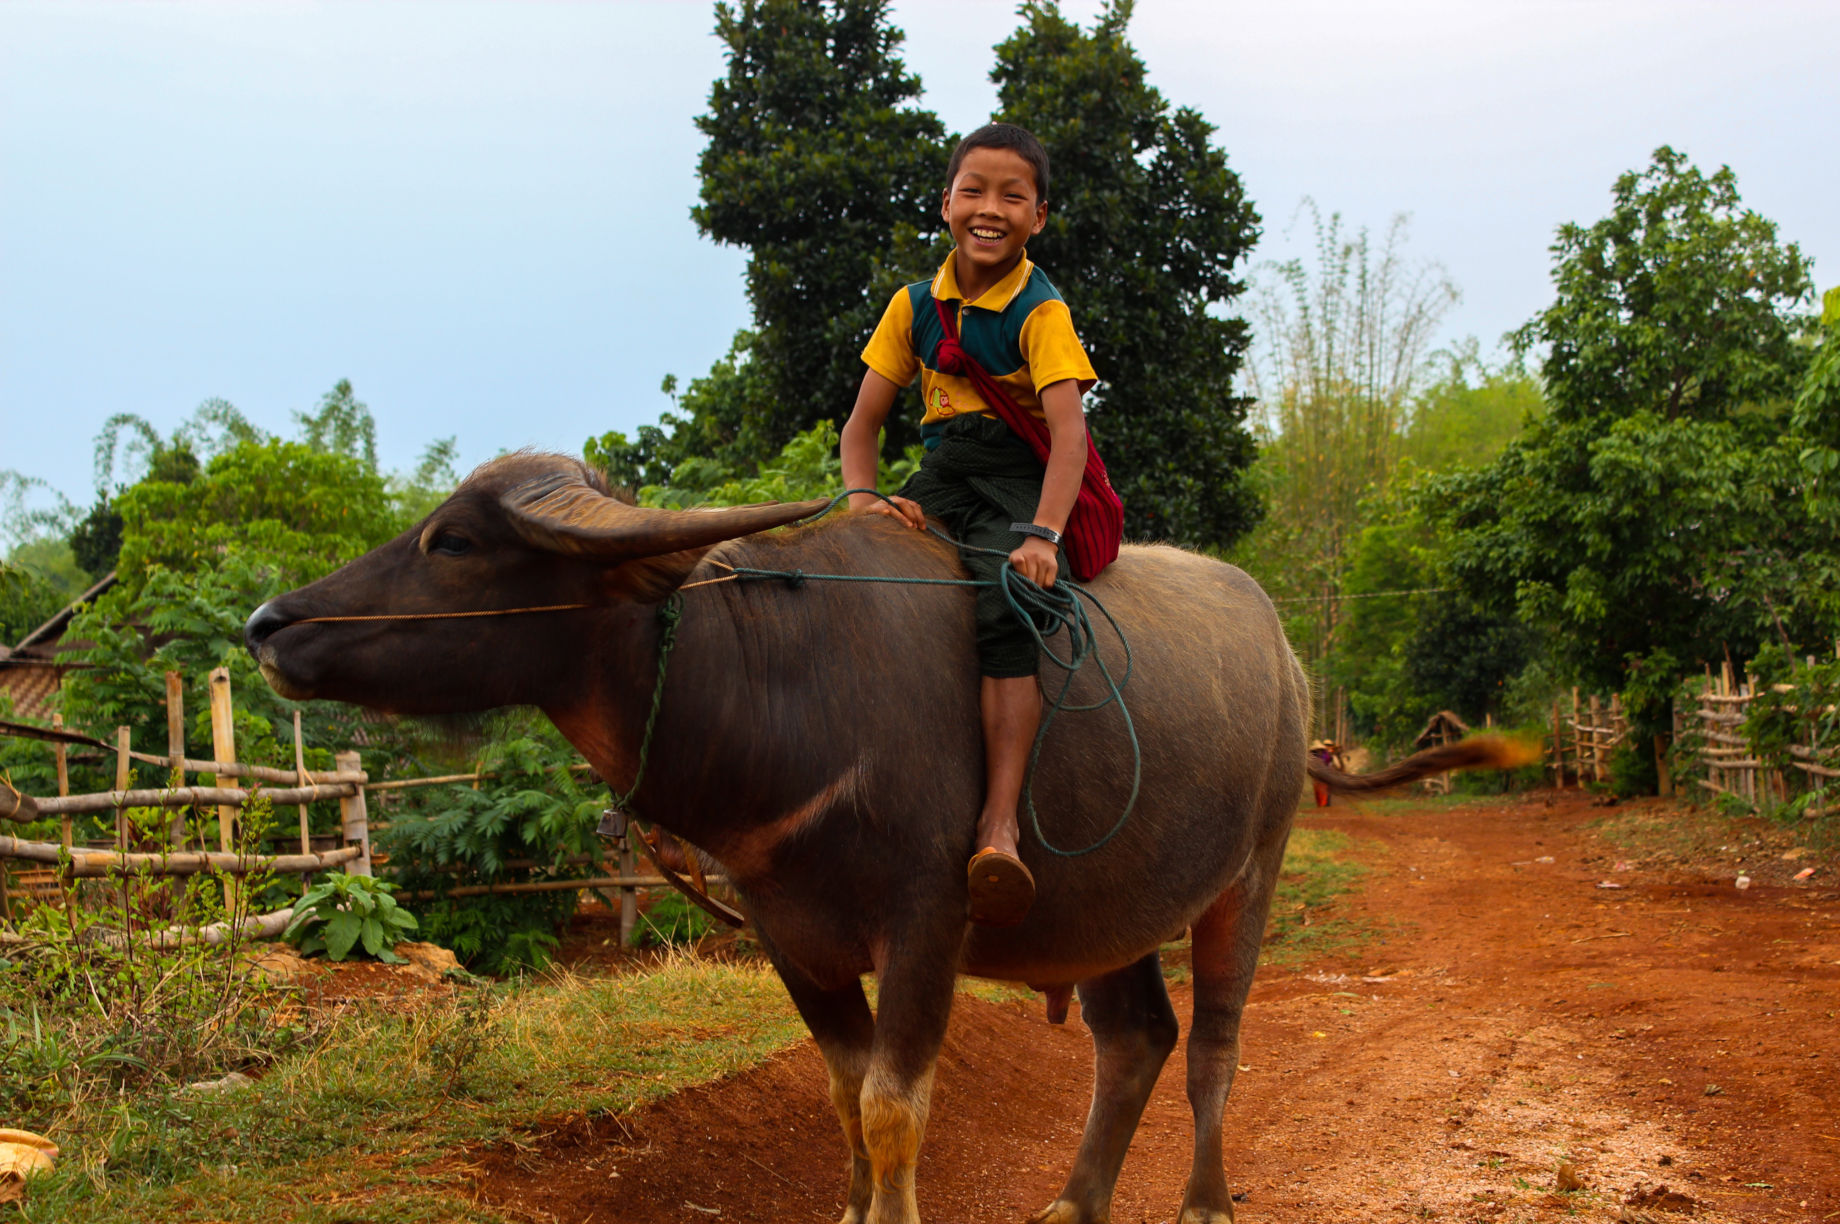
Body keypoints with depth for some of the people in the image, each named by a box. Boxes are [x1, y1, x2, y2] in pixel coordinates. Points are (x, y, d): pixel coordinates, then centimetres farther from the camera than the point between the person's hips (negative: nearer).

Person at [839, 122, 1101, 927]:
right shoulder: (915, 307, 9)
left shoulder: (1042, 313, -7)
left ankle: (999, 824, -39)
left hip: (1023, 486, -6)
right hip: (940, 479, 6)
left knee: (1007, 607, -33)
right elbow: (863, 421, 11)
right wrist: (862, 497, -11)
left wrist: (1042, 537, -36)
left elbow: (1068, 430, -21)